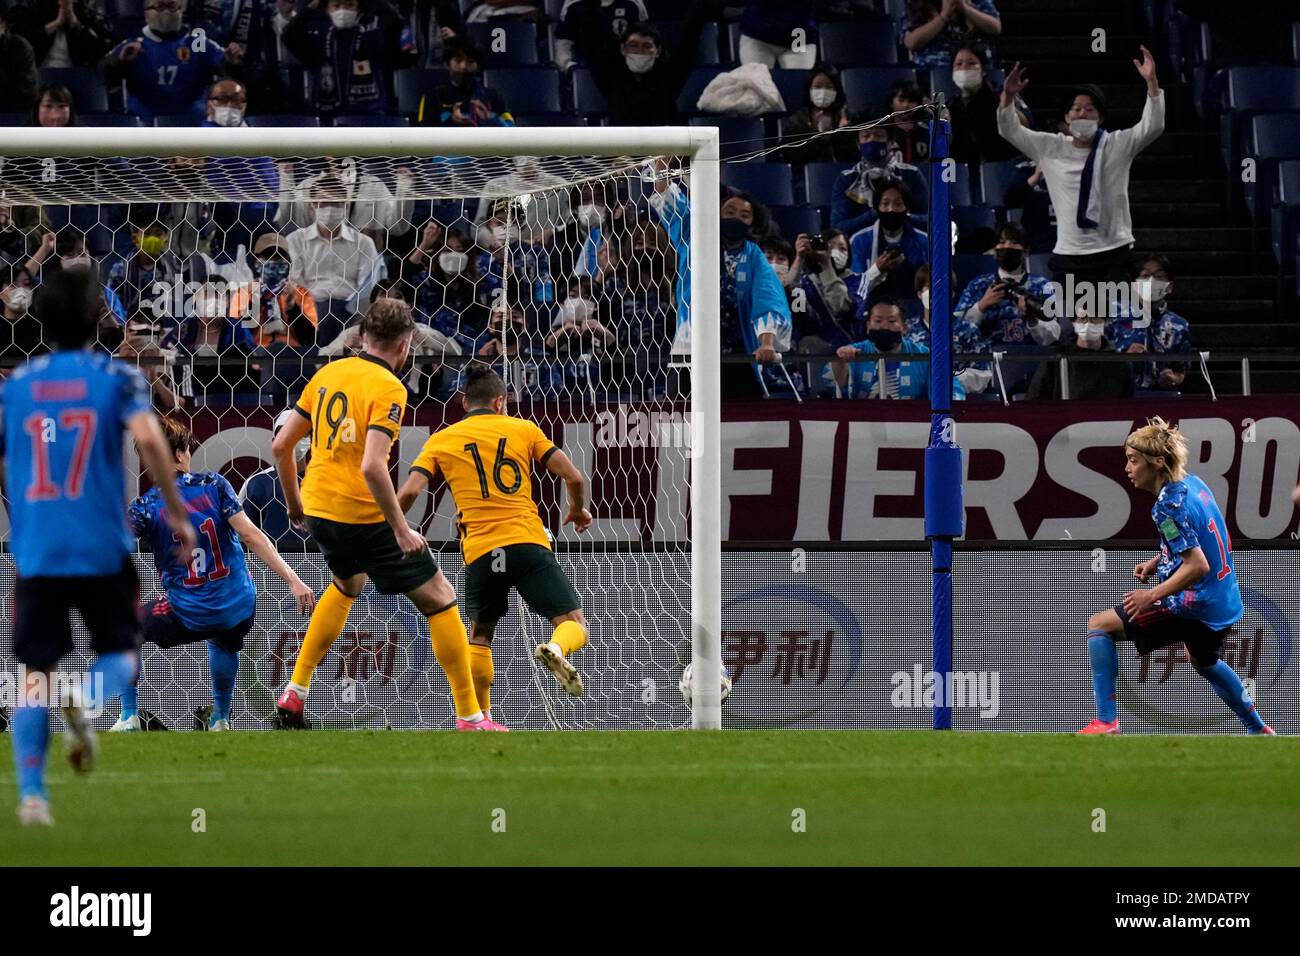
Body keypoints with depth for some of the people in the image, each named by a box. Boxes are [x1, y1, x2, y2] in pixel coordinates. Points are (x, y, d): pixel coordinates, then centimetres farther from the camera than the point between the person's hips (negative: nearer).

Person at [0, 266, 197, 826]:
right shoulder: (116, 379, -1)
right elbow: (148, 439, -17)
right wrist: (176, 512, -9)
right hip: (102, 548, -2)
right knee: (119, 651, 15)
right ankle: (90, 709, -19)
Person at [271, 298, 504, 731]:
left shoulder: (328, 374, 6)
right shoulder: (388, 388, -14)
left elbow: (281, 444, 10)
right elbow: (372, 466, -26)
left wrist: (294, 501, 24)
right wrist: (402, 530, -21)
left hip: (318, 511, 7)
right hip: (364, 516, -7)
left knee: (348, 584, 35)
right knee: (439, 599, 4)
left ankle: (294, 694, 30)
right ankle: (470, 718, 0)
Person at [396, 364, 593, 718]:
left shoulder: (441, 440, 13)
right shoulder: (523, 429, 12)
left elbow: (409, 492, 0)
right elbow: (574, 478, 8)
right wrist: (578, 511, 28)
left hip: (479, 551, 1)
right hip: (528, 541, -1)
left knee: (479, 637, 22)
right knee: (574, 625, 1)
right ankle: (556, 650, -33)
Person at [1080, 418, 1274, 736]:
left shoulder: (1169, 506, -22)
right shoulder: (1194, 485, 6)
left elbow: (1197, 565, -27)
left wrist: (1152, 596, -21)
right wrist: (1157, 562, 12)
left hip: (1195, 607, -9)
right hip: (1225, 605, 9)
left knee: (1100, 625, -3)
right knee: (1203, 659, 39)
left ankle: (1106, 722, -7)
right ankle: (1259, 730, 49)